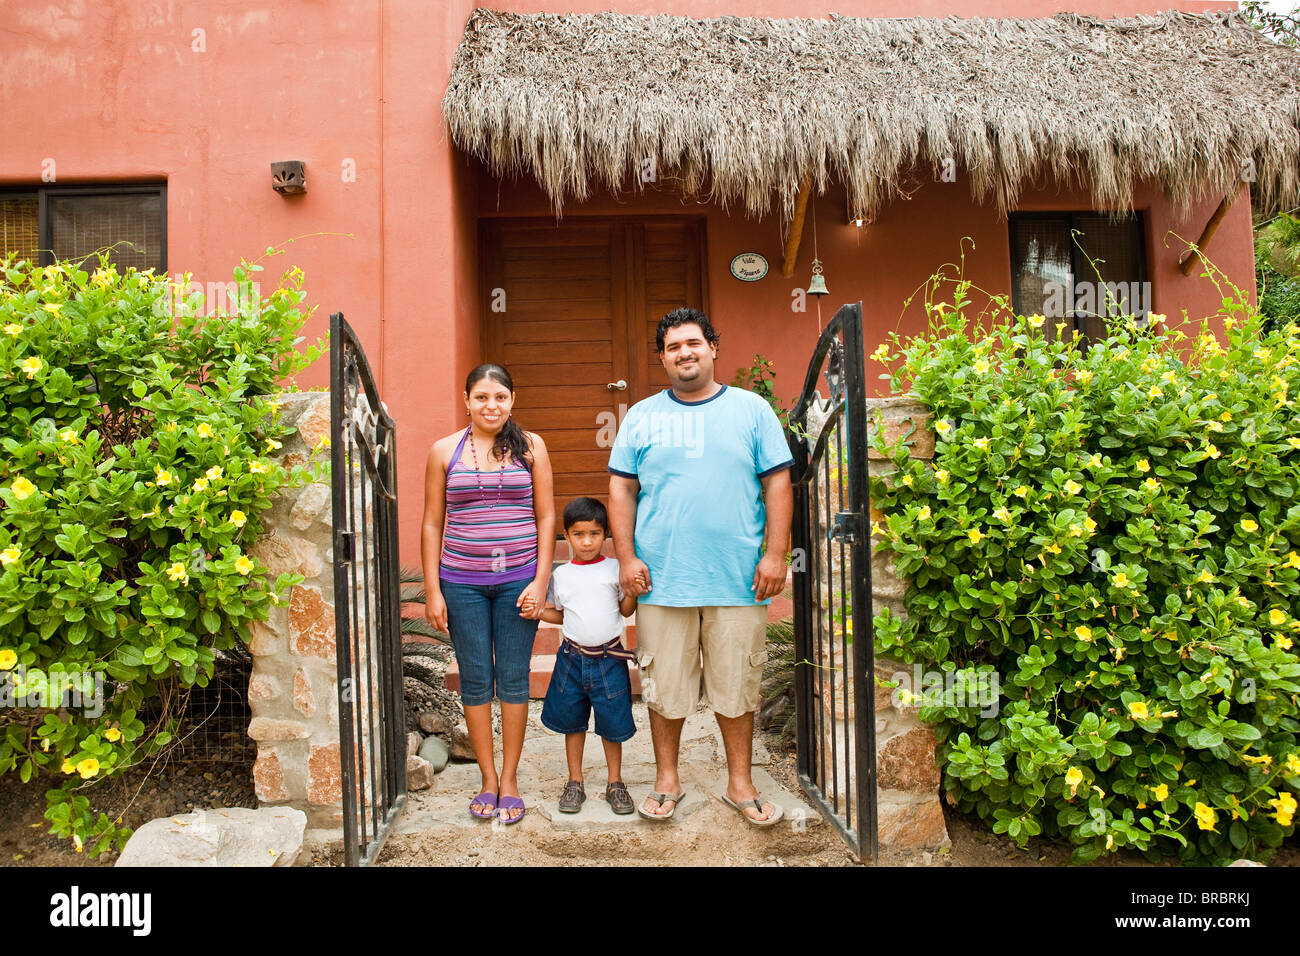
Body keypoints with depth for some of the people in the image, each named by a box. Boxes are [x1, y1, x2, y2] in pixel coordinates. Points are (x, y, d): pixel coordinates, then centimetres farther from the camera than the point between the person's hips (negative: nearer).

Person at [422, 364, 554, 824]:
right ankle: (488, 778, 24)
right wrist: (432, 589, 1)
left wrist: (540, 580, -4)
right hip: (462, 583, 1)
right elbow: (432, 524, 6)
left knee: (513, 679, 6)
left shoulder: (530, 446, 3)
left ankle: (510, 779, 21)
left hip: (519, 580, 0)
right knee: (475, 680, 7)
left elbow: (546, 517, 3)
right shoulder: (444, 451, 4)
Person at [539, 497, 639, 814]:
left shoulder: (614, 569, -1)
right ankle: (575, 783, 27)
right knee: (572, 722, 12)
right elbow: (559, 614, 12)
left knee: (612, 723, 6)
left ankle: (615, 782, 23)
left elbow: (626, 609, 5)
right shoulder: (561, 574, 4)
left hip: (609, 659, -2)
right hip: (572, 657, 2)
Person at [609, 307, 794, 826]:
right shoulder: (641, 417, 8)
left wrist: (775, 554, -5)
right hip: (662, 581, 1)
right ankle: (667, 780, 27)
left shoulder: (751, 409, 6)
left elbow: (777, 483, 3)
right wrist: (627, 558, -2)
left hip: (738, 581, 0)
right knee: (664, 687, 9)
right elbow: (621, 490, 7)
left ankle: (740, 783, 26)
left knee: (736, 687, 9)